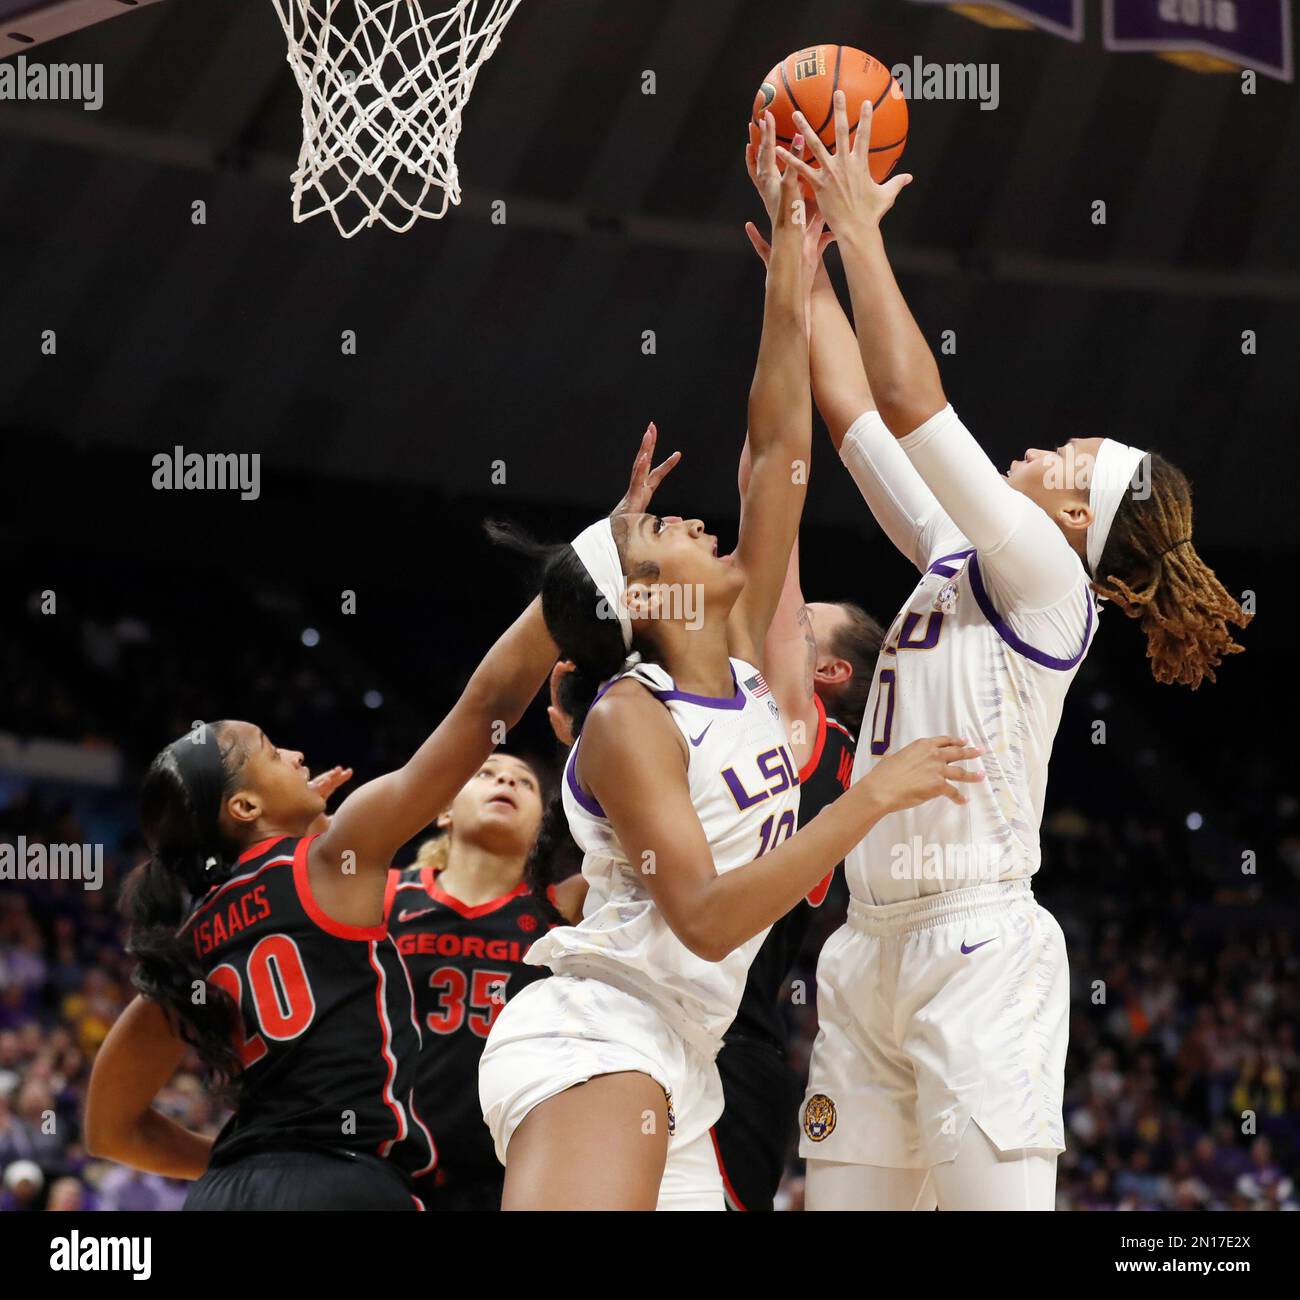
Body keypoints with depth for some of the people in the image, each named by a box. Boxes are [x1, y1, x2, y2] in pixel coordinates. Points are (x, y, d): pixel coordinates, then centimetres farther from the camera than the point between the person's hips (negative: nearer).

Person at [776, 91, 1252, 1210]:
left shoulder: (1045, 580, -4)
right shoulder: (958, 566, 18)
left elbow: (911, 404, -10)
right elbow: (862, 419, 24)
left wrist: (861, 232, -4)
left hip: (977, 948, -8)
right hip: (871, 950, 8)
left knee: (996, 1199, -14)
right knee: (849, 1202, 3)